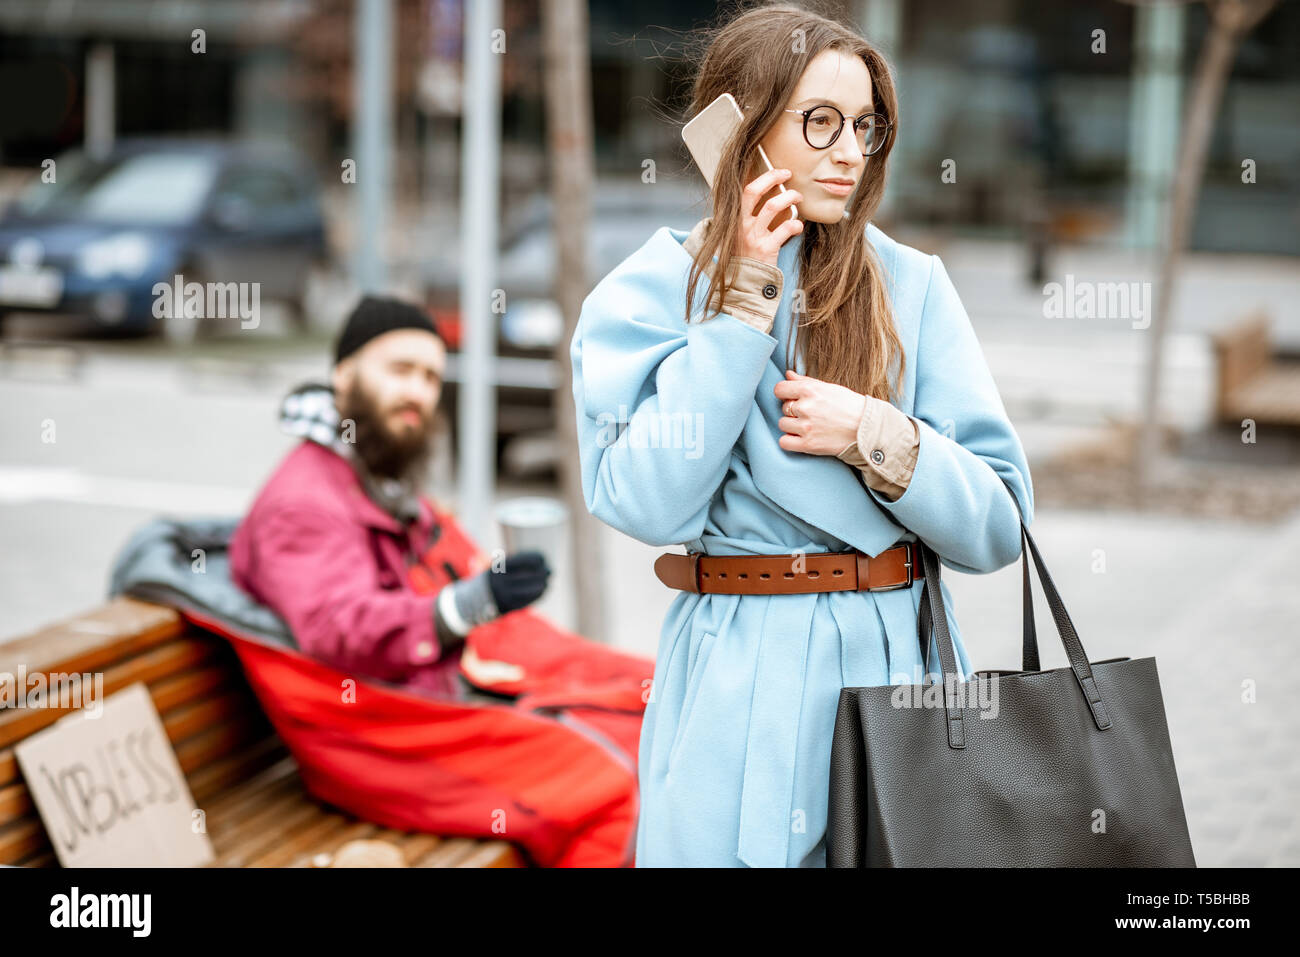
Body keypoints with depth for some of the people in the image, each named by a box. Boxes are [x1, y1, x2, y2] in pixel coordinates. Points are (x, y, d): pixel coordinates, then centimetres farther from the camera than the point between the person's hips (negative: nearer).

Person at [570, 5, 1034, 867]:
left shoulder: (911, 286, 3)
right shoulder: (649, 293, -1)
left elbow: (999, 528, -1)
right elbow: (648, 505, -16)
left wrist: (877, 435, -17)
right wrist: (745, 303, -13)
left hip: (904, 665, 2)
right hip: (740, 694, -2)